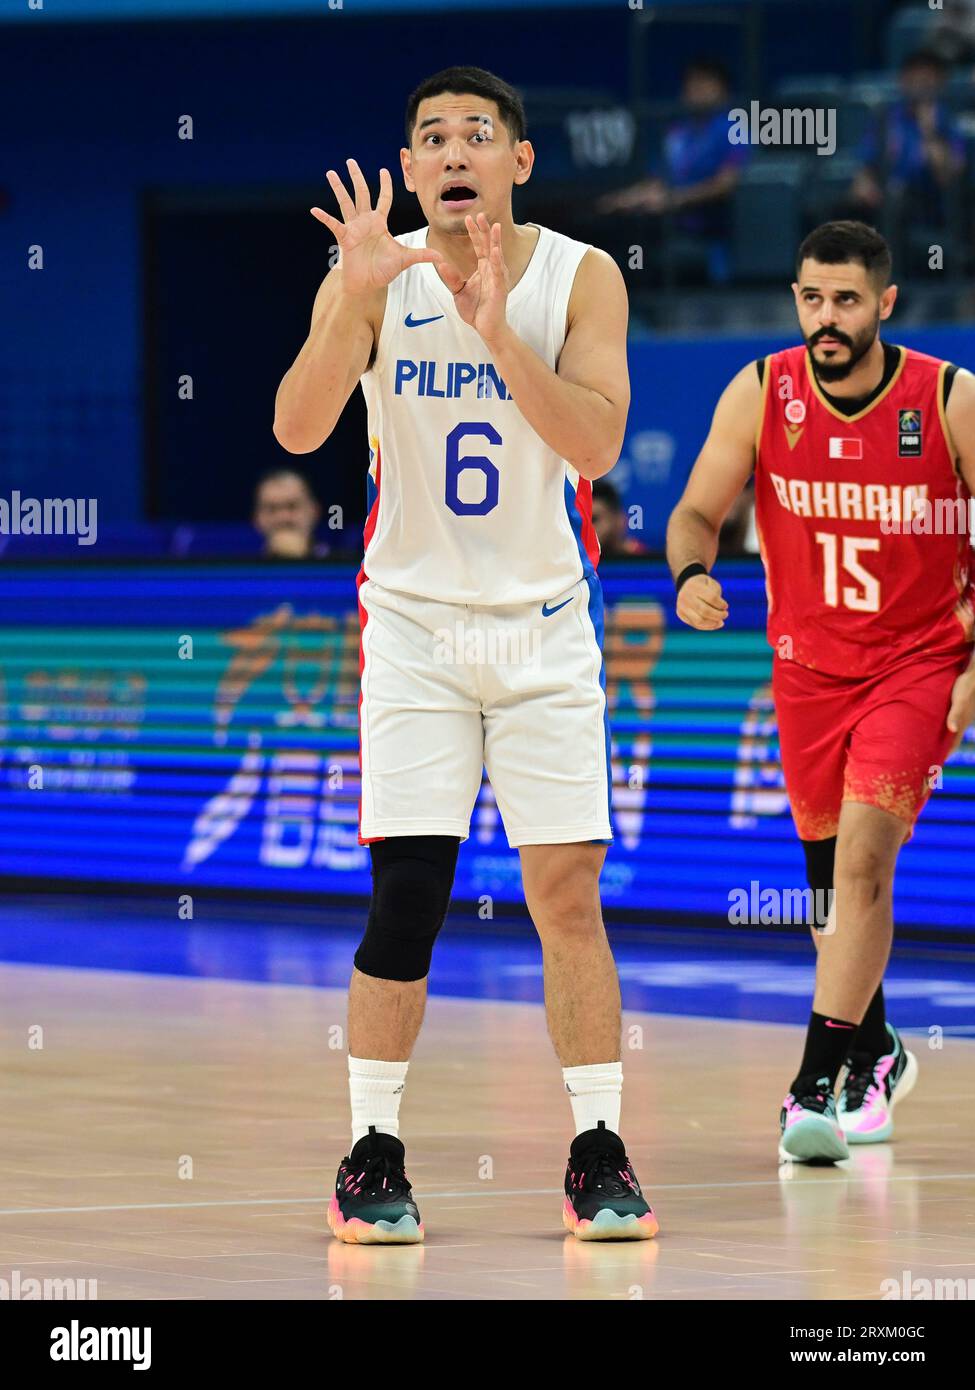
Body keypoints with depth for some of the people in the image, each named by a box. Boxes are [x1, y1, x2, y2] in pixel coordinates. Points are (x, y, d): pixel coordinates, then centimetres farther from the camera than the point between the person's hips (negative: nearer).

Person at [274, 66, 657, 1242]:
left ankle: (598, 1158, 7)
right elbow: (298, 429, -18)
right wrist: (359, 295, -32)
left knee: (569, 896, -1)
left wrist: (495, 327, -29)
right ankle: (372, 1160, 5)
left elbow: (596, 446, -17)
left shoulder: (580, 278, -5)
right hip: (415, 617, -1)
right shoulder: (372, 277, -5)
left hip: (543, 625, 1)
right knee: (405, 898, -6)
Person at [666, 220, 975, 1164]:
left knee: (862, 855, -19)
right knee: (831, 867, 14)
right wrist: (691, 574, -26)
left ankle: (818, 1084, -21)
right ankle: (877, 1057, 36)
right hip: (809, 659, 4)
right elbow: (698, 510, -3)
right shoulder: (761, 394, -8)